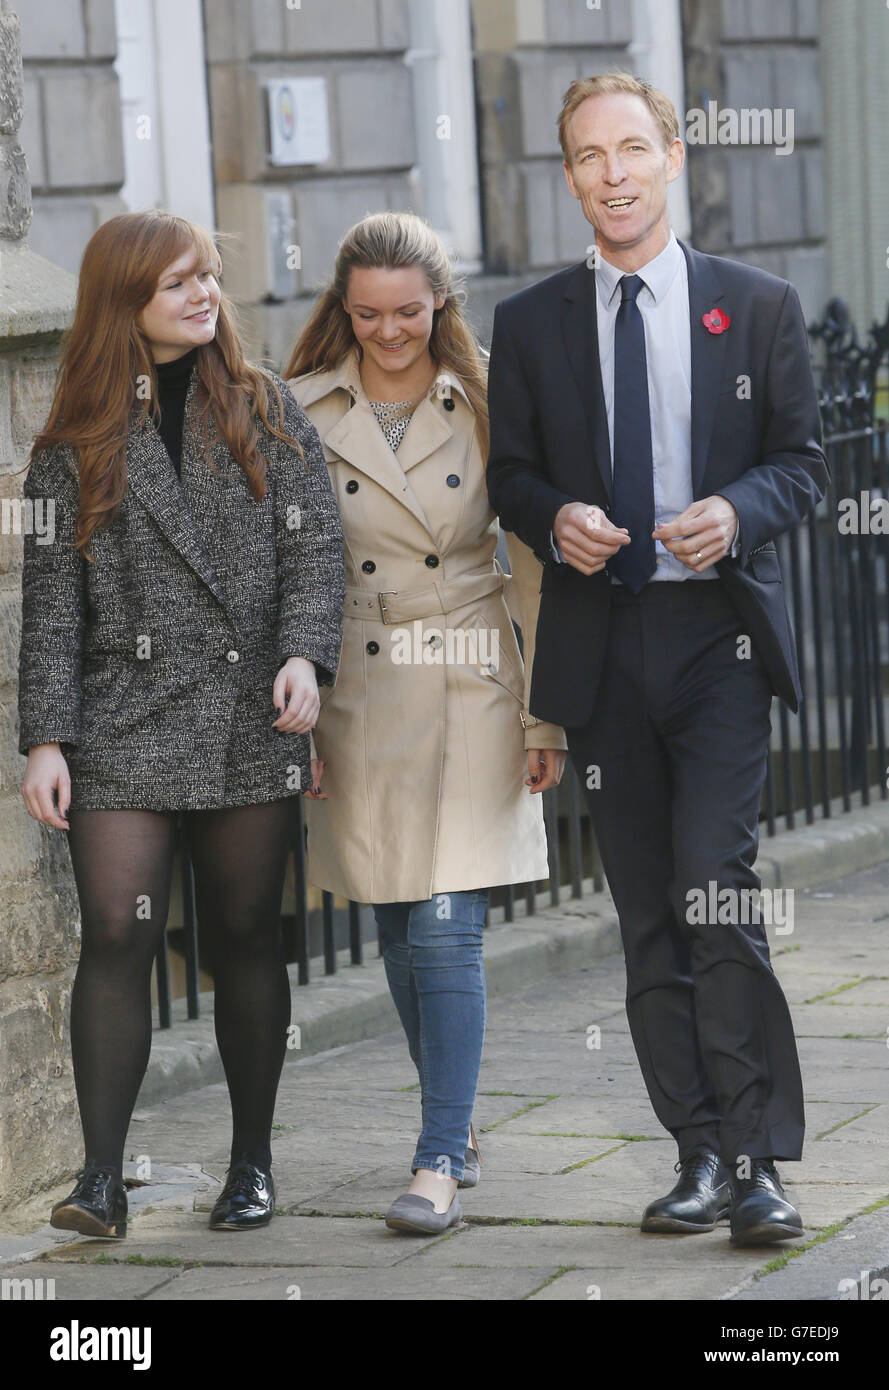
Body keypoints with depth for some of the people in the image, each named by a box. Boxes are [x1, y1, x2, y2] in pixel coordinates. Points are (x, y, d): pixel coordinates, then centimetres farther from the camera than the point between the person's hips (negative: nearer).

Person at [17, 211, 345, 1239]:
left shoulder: (264, 409, 9)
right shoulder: (77, 441, 6)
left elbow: (314, 541, 2)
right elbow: (50, 598, 2)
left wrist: (304, 654, -15)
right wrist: (45, 739, -5)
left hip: (251, 725, 1)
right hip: (123, 727, -1)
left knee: (246, 939, 7)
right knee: (119, 936, -10)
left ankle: (253, 1161, 18)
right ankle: (101, 1176, -9)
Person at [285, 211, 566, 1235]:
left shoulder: (487, 405, -1)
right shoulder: (304, 411, 1)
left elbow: (533, 568, 2)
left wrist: (548, 716, 0)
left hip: (468, 694, -2)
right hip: (356, 699, 2)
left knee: (447, 932, -10)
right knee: (398, 934, 10)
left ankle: (440, 1163, -8)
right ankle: (458, 1124, 27)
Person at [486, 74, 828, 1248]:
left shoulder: (758, 306, 5)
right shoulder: (531, 325, 9)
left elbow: (802, 457, 6)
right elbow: (509, 471, 13)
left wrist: (738, 512, -14)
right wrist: (557, 520, -9)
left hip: (719, 632, -3)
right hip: (601, 643, 3)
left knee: (714, 889, -15)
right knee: (648, 915, 5)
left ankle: (756, 1159, -10)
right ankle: (703, 1157, 12)